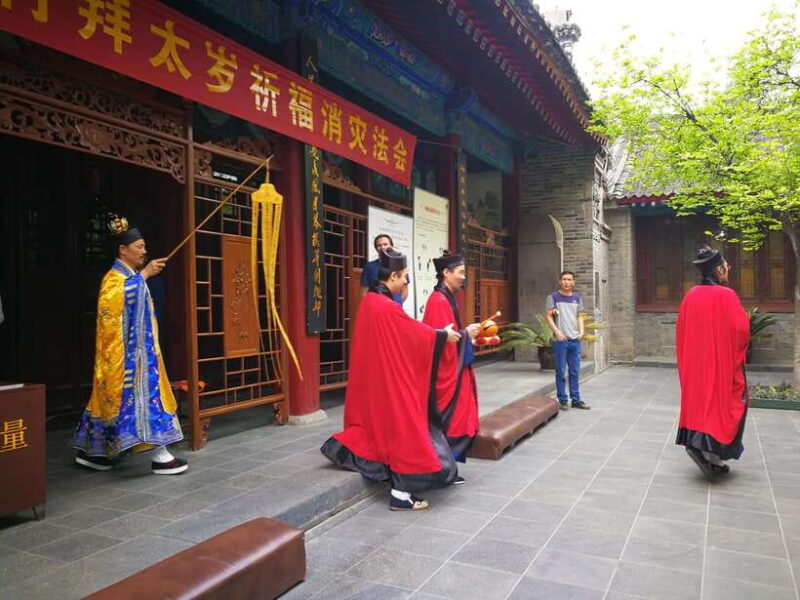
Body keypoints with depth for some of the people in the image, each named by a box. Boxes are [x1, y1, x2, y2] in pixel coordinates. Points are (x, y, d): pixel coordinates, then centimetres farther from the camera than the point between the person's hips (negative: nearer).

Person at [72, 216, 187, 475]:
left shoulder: (132, 277, 19)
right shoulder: (115, 277, -11)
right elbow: (114, 299, -34)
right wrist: (144, 275, -32)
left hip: (135, 351, 10)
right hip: (124, 353, -10)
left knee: (117, 398, 13)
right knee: (142, 396, -12)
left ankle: (92, 451, 22)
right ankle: (159, 456, -11)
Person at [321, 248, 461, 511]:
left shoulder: (369, 301, 6)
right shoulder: (388, 307, -22)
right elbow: (417, 334, -13)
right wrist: (444, 334, 3)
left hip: (373, 380, 9)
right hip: (393, 380, -9)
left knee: (377, 421, 24)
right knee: (402, 426, -1)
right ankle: (400, 494, 6)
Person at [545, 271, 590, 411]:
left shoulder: (577, 298, 13)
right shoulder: (553, 297, 0)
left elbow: (580, 316, 16)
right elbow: (549, 317, -3)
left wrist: (581, 331, 1)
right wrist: (557, 332, -13)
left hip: (575, 340, 4)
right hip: (560, 340, -4)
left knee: (575, 371, 9)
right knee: (561, 372, 1)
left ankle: (576, 399, 17)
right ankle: (562, 400, 9)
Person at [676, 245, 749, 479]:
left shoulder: (690, 296, 2)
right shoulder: (727, 296, -14)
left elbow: (681, 331, 7)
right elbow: (741, 329, -15)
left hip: (695, 362, 5)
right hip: (722, 361, -5)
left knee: (700, 400, 14)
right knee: (725, 402, 5)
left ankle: (697, 441, 14)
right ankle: (710, 449, -5)